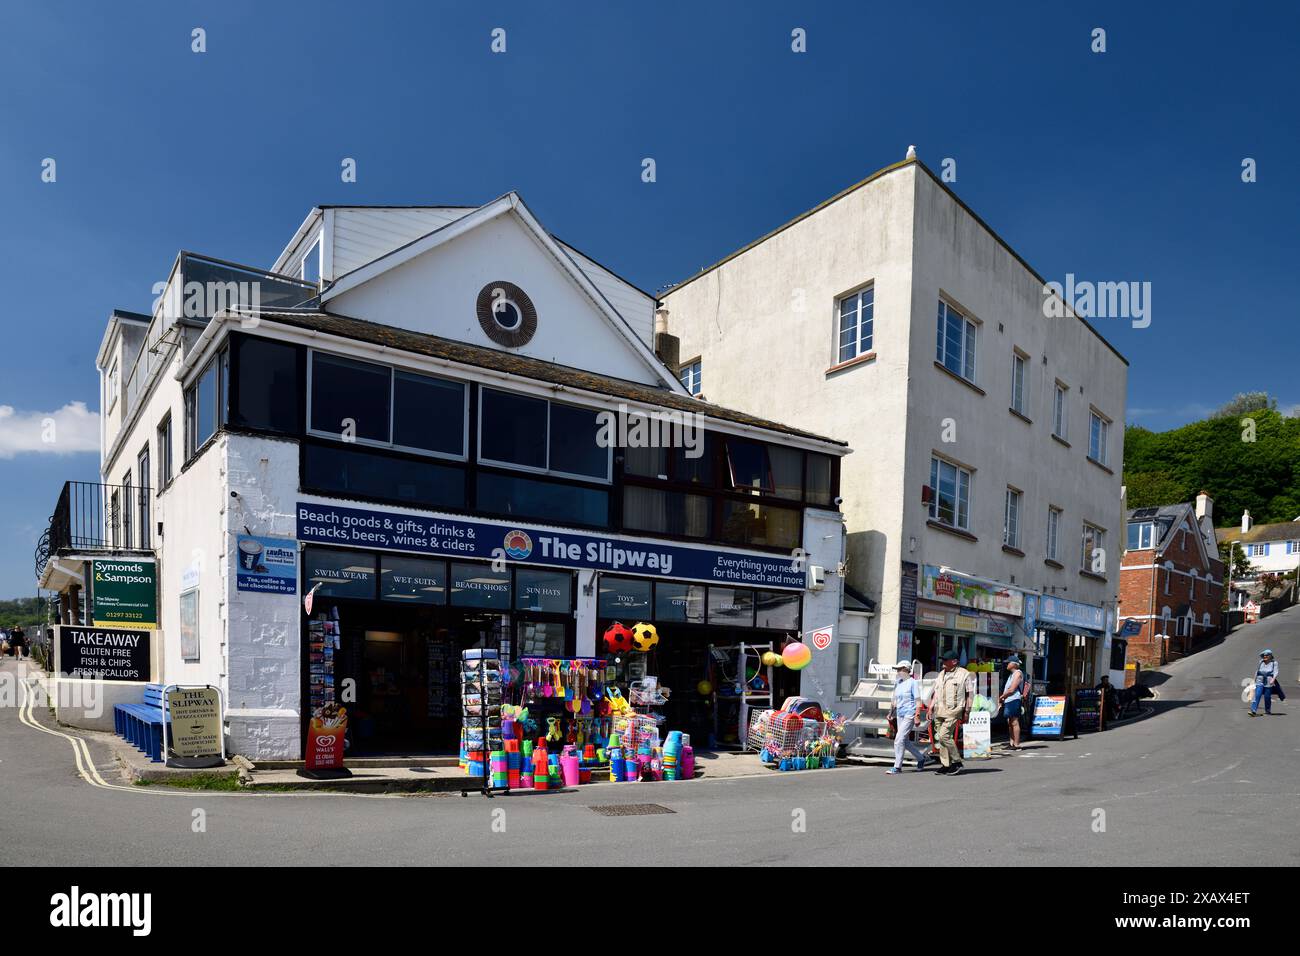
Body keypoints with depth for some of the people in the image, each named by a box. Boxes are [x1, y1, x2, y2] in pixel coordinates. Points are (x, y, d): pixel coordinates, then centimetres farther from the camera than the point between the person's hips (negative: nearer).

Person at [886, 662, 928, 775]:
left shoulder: (912, 682, -8)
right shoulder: (898, 683, 13)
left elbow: (918, 700, -11)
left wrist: (917, 716, -16)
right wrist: (891, 713, 16)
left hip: (909, 715, -8)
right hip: (900, 715, 8)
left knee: (899, 739, -13)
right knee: (905, 741, 12)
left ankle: (897, 767, -8)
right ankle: (921, 758, 31)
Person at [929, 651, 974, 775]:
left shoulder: (964, 674, -2)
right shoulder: (941, 674, 17)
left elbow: (970, 694, -3)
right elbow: (935, 692, 21)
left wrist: (966, 712, -7)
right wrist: (931, 707, 12)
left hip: (953, 710, -7)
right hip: (939, 711, 7)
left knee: (944, 736, -15)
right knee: (940, 738, 6)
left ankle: (957, 762, -1)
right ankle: (946, 765, 15)